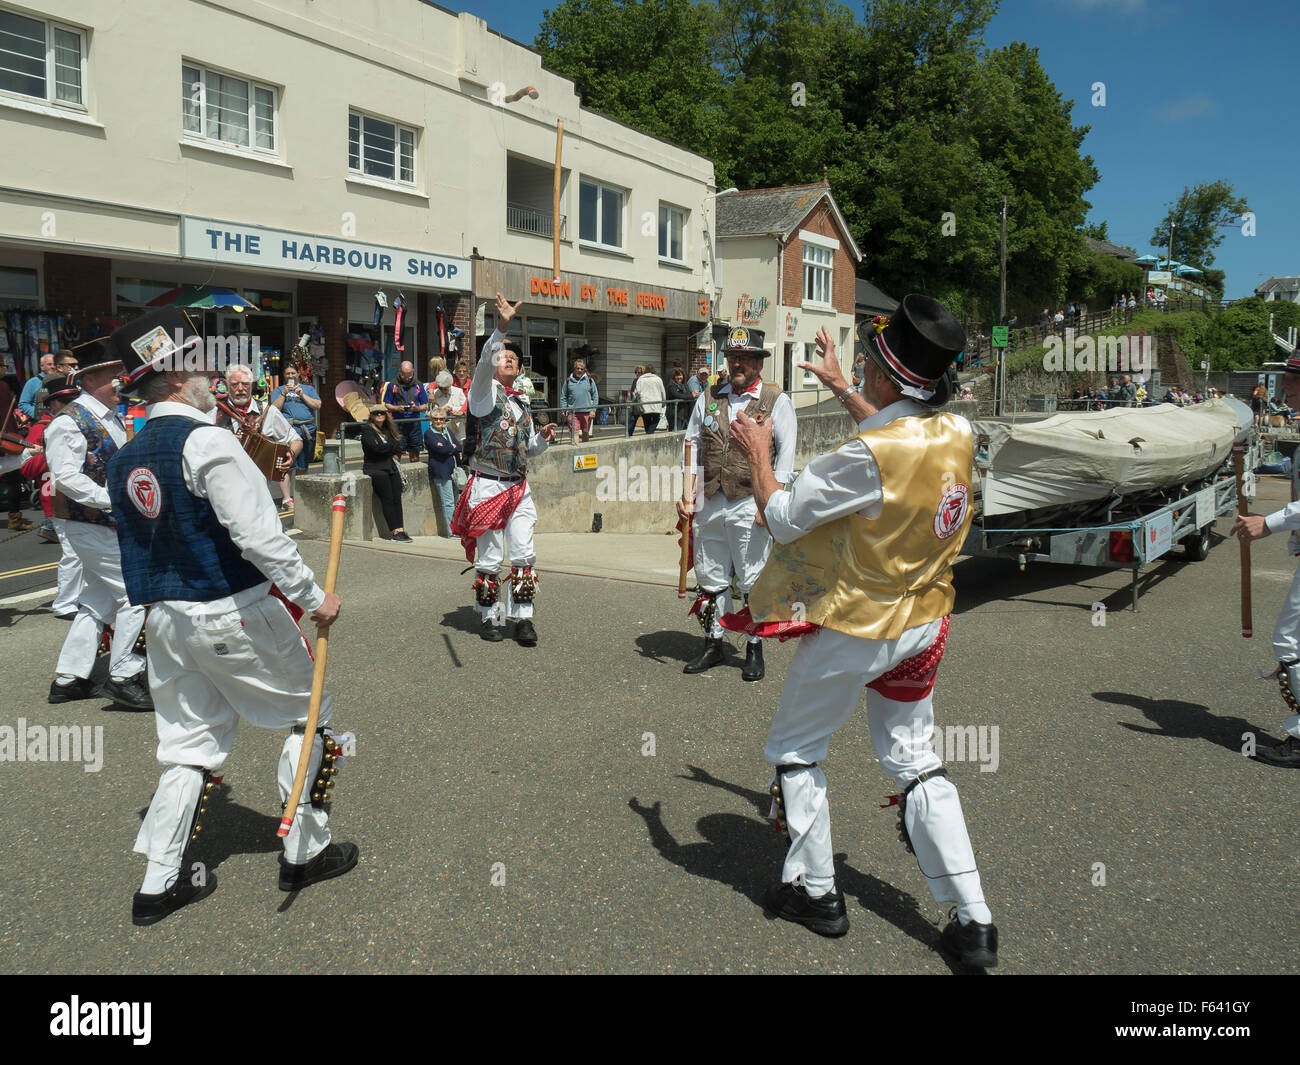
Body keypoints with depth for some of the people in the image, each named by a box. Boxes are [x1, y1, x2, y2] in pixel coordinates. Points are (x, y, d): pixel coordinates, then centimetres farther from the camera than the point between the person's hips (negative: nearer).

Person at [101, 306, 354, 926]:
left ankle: (159, 882, 17)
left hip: (166, 618, 8)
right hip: (234, 613, -7)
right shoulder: (207, 441, -16)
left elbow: (137, 547, 16)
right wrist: (314, 598, -14)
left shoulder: (124, 460, 10)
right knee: (310, 713, 10)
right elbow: (257, 535, -22)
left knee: (191, 745, 15)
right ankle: (305, 852, 17)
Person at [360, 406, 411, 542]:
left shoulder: (388, 430, 21)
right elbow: (376, 447, -13)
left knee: (397, 498, -11)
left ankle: (400, 529, -16)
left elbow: (398, 448, 12)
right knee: (387, 499, -15)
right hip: (374, 468, -5)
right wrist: (392, 446, 0)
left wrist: (385, 448, -3)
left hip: (391, 467, 5)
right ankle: (395, 531, -15)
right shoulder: (367, 430, 2)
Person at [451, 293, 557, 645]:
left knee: (524, 554, 0)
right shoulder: (486, 390, 0)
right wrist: (501, 328, -37)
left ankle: (523, 617, 5)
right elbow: (485, 362, -23)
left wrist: (542, 437, 3)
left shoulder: (522, 402, 18)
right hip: (488, 486, -5)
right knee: (489, 557, 0)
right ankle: (490, 617, 13)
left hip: (519, 487, 5)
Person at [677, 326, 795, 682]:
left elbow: (785, 457, -3)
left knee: (753, 582, 2)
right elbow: (692, 449, 12)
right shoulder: (708, 398, 12)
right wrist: (686, 496, 3)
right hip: (709, 505, 4)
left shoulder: (777, 402, 1)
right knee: (711, 578, 11)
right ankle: (713, 645, 23)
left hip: (750, 505, -4)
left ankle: (754, 649, 15)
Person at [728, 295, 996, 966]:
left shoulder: (866, 458, -28)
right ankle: (973, 920, 17)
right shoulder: (956, 433, -5)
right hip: (923, 625, 7)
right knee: (913, 760, 17)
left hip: (853, 628, -7)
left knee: (794, 750, 14)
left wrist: (757, 455, -1)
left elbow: (782, 519, -17)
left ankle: (814, 890, 24)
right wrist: (840, 388, 28)